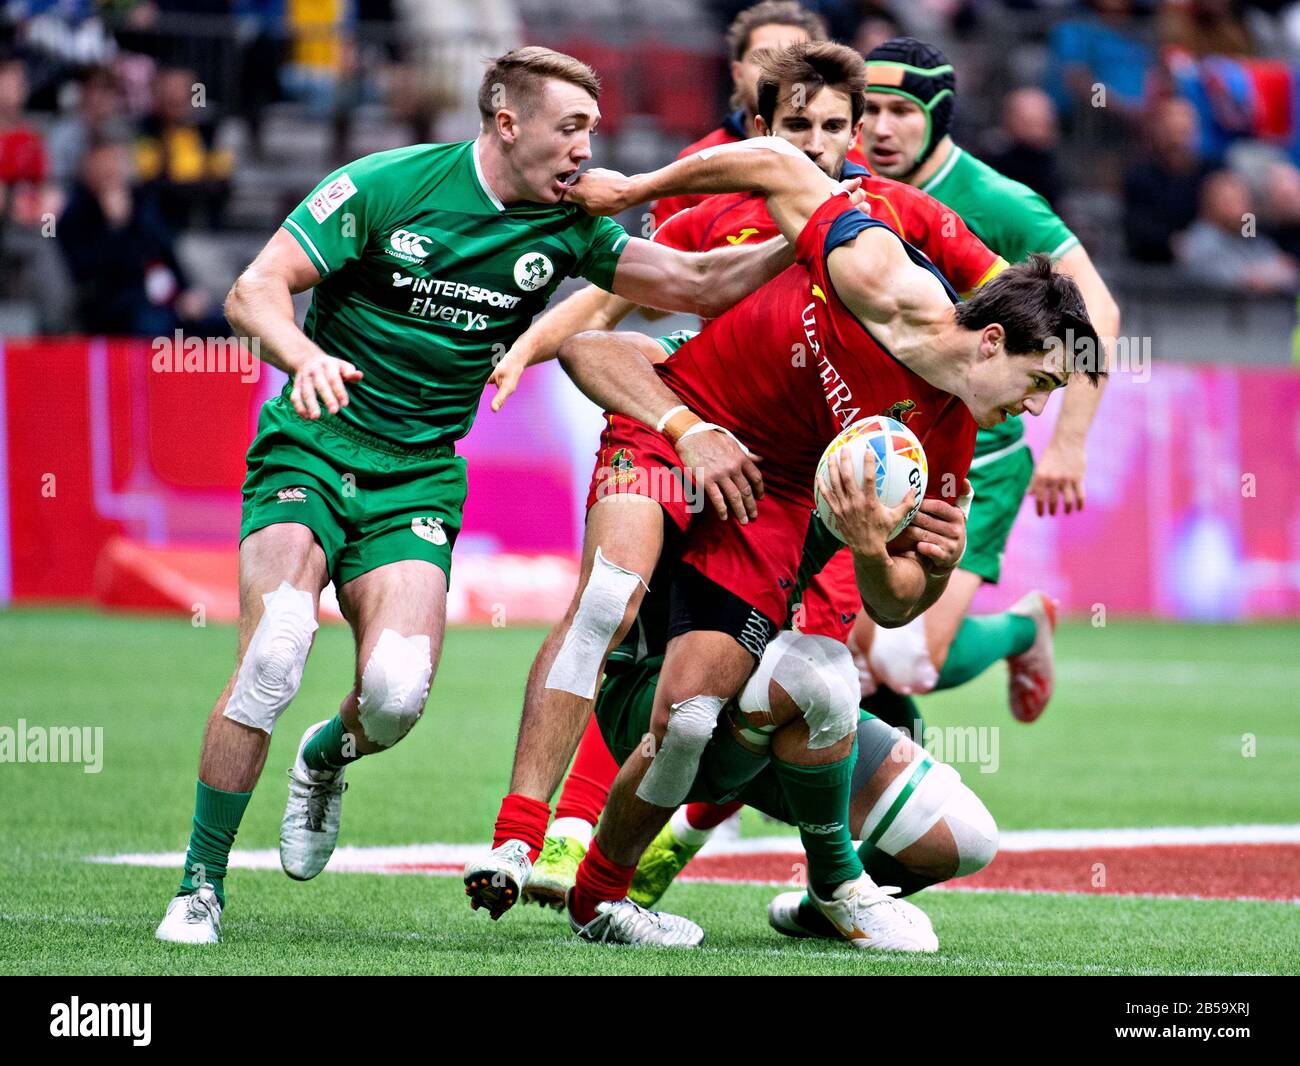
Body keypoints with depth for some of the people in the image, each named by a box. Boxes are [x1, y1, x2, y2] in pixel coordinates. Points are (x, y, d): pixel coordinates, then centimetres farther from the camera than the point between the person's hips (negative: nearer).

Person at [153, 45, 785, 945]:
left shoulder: (566, 228, 2)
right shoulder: (387, 185, -10)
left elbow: (699, 284, -1)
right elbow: (256, 288, -11)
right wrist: (305, 357, -31)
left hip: (419, 477, 3)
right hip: (309, 445, -3)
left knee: (398, 694, -19)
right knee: (274, 656, -25)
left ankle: (327, 756, 21)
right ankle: (200, 885, -8)